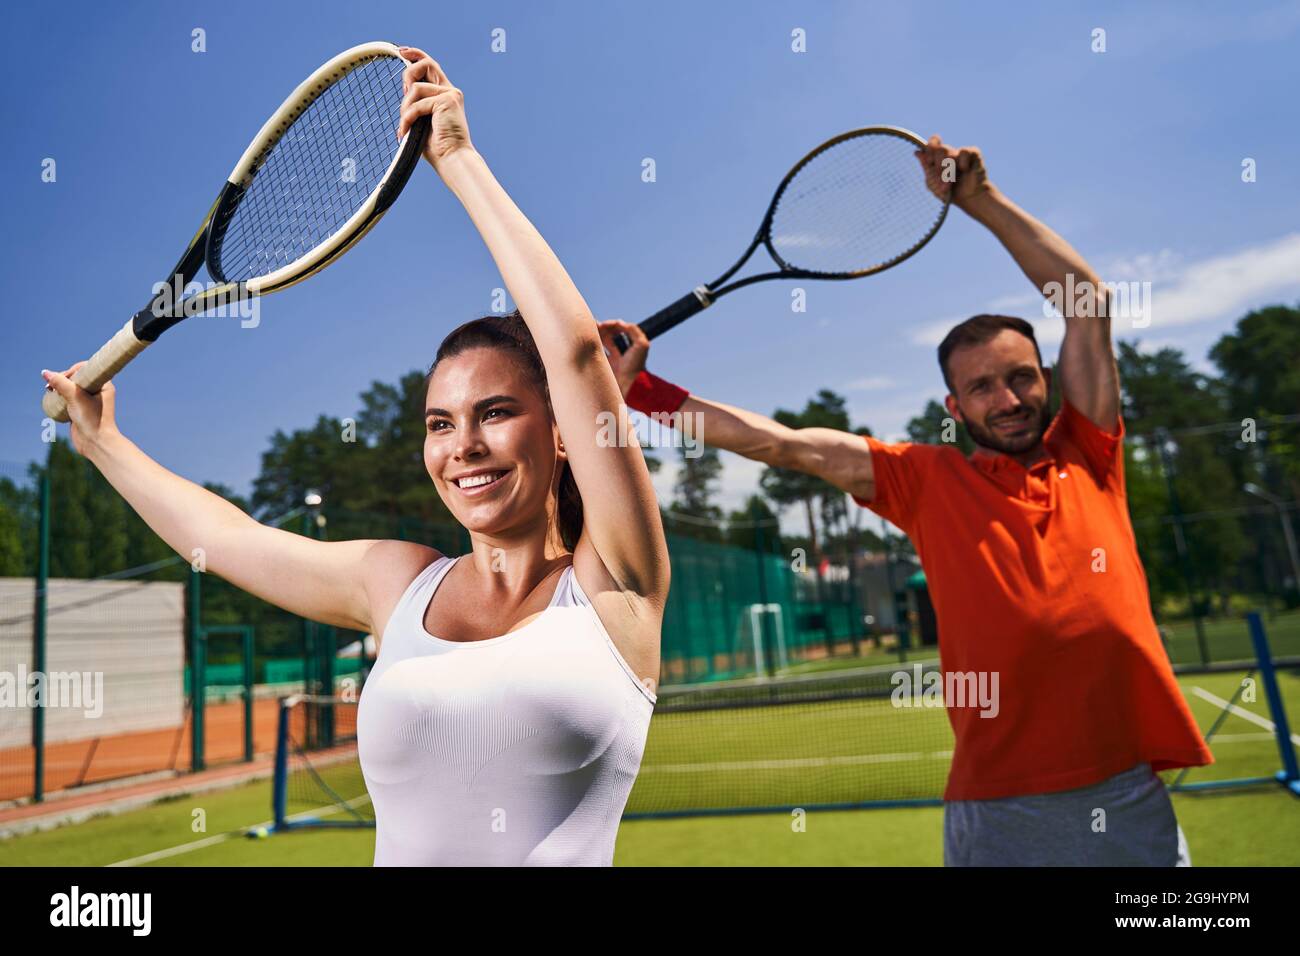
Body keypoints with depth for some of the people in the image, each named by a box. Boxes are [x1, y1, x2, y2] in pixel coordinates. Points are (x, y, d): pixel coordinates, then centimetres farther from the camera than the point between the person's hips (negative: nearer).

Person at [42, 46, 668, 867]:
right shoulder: (398, 585, 6)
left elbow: (577, 348, -14)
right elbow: (219, 534, 21)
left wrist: (460, 160, -8)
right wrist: (101, 438, 31)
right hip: (400, 847, 3)